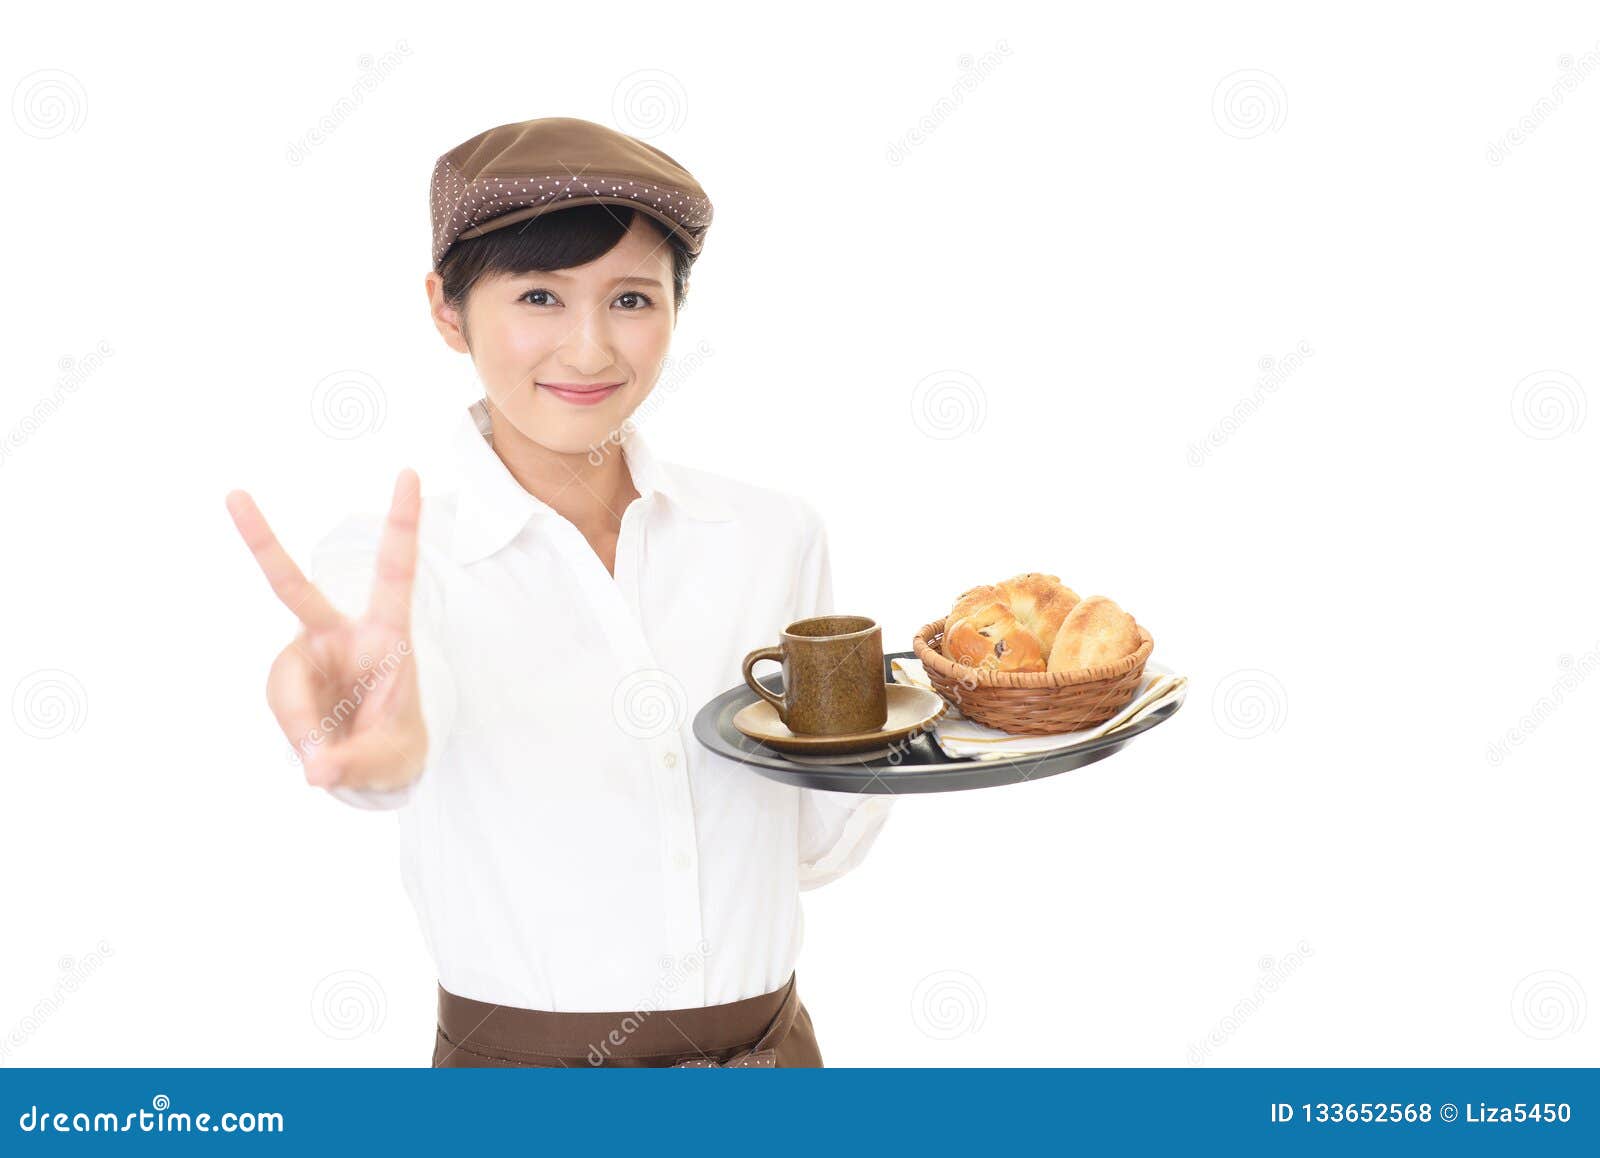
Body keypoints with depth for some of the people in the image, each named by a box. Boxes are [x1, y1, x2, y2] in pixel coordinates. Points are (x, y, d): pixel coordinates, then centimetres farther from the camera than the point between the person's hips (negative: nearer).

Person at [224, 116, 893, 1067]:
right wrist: (378, 734, -57)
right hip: (520, 1053, -2)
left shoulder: (775, 534, -4)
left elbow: (813, 847, 2)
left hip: (770, 1041, 3)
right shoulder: (394, 558, -12)